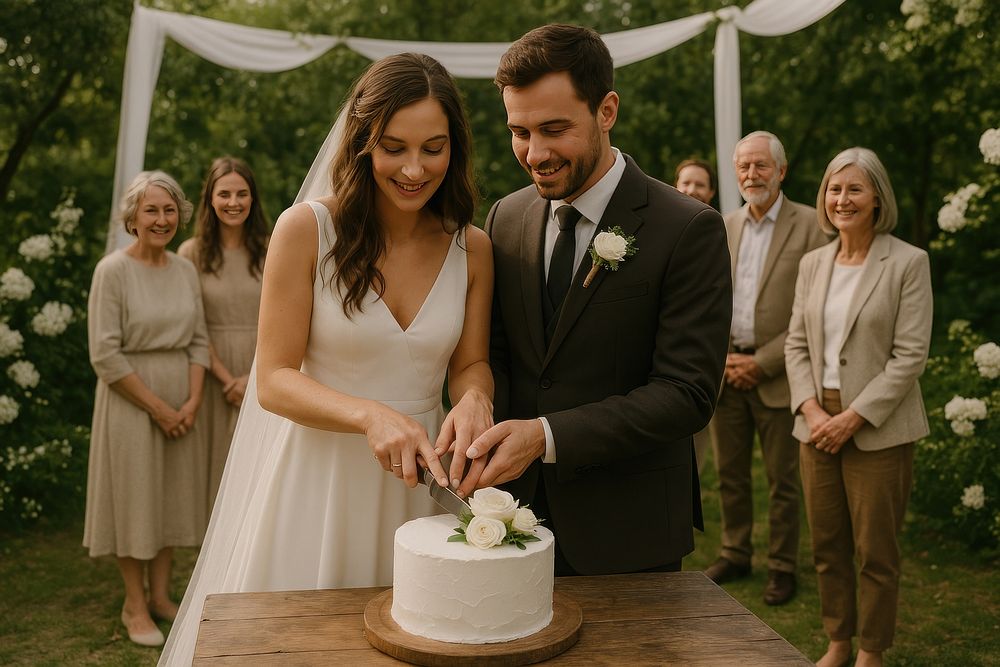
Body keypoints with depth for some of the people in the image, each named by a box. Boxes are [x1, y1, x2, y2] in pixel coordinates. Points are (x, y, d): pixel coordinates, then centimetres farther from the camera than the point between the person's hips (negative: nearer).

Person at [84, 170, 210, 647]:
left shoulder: (185, 269, 5)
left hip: (181, 400, 5)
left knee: (172, 496, 11)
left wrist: (192, 401, -7)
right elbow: (105, 354, -15)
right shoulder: (113, 270, -11)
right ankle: (134, 606, 19)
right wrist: (156, 406, -14)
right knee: (134, 495, 4)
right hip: (130, 400, -5)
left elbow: (198, 340, 6)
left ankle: (160, 596, 26)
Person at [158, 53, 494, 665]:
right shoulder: (307, 229, -12)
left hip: (417, 478, 3)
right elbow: (274, 380, -12)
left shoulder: (472, 248, -2)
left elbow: (470, 364, 5)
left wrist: (474, 396, -19)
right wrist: (371, 415, -29)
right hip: (313, 475, -2)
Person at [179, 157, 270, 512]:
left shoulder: (269, 253, 2)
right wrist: (226, 378, -9)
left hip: (261, 378, 1)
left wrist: (253, 377, -11)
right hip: (212, 374, -1)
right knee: (215, 466, 6)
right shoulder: (192, 252, -1)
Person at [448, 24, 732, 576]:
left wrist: (547, 435, -25)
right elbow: (495, 350, 7)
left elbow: (686, 393, -17)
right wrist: (481, 428, -14)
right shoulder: (505, 218, 2)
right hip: (517, 510, 4)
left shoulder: (689, 230, -14)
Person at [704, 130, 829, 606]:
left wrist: (763, 363, -14)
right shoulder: (724, 227, 9)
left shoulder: (809, 225, -7)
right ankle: (735, 554, 31)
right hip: (725, 372, 5)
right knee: (729, 474, 15)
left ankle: (782, 566, 23)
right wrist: (722, 357, -4)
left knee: (782, 481, 8)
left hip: (776, 375, -4)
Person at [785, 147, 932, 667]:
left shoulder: (908, 263, -8)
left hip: (876, 429, -4)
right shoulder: (813, 263, 8)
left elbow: (910, 356, -12)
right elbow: (796, 342, 8)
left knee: (875, 551, 7)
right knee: (827, 545, 14)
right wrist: (811, 409, -7)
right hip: (817, 423, 5)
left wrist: (853, 417, -16)